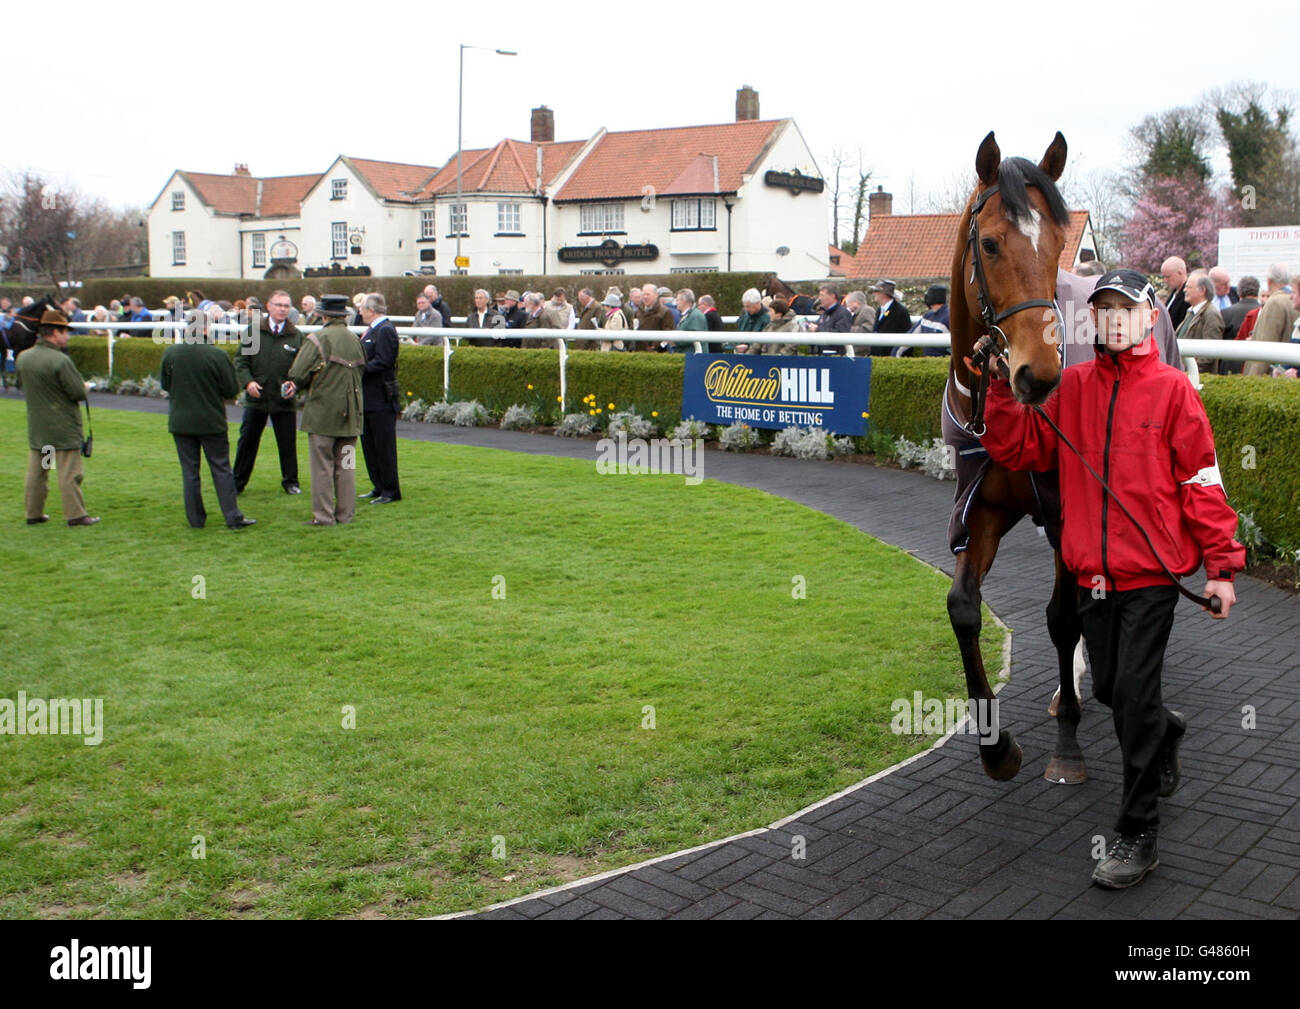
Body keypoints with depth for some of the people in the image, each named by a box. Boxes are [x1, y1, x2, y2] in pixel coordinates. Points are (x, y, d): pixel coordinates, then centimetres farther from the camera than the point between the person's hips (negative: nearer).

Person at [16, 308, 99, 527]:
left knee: (36, 472, 14)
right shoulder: (61, 360, -20)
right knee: (69, 473, 0)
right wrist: (84, 387, 4)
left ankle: (33, 513, 20)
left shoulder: (23, 358, 3)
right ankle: (75, 514, 3)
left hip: (36, 427, 7)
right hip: (63, 427, -7)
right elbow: (79, 393, -18)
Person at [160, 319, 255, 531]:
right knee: (221, 469, 5)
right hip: (212, 422, -2)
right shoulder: (218, 355, -15)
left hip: (180, 422, 3)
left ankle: (196, 518, 13)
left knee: (189, 471, 9)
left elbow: (165, 385, 7)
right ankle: (233, 517, 4)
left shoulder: (169, 353, -5)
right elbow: (232, 390, -10)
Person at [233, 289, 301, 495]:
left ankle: (290, 481, 22)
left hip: (284, 400, 0)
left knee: (288, 443, 6)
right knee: (247, 441, 7)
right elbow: (241, 359, 3)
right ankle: (237, 483, 18)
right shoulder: (253, 330, 3)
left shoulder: (296, 335, 3)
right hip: (256, 397, 0)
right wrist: (247, 382, -13)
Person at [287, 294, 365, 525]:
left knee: (322, 466, 2)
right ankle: (345, 514, 15)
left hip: (323, 413, -5)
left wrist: (302, 386, 7)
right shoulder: (355, 340, 6)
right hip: (350, 413, 5)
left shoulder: (318, 339, -13)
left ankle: (324, 516, 5)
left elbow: (298, 375, -14)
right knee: (346, 465, 10)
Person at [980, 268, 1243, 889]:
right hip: (1091, 572, 4)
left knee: (1133, 697, -5)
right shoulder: (1073, 386, 7)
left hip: (1151, 571, -4)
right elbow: (1018, 449, 7)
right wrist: (1002, 388, -6)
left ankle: (1137, 835, 7)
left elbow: (1202, 480, -4)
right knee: (1109, 690, 16)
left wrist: (1221, 565, -7)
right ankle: (1167, 732, 50)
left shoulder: (1172, 389, -3)